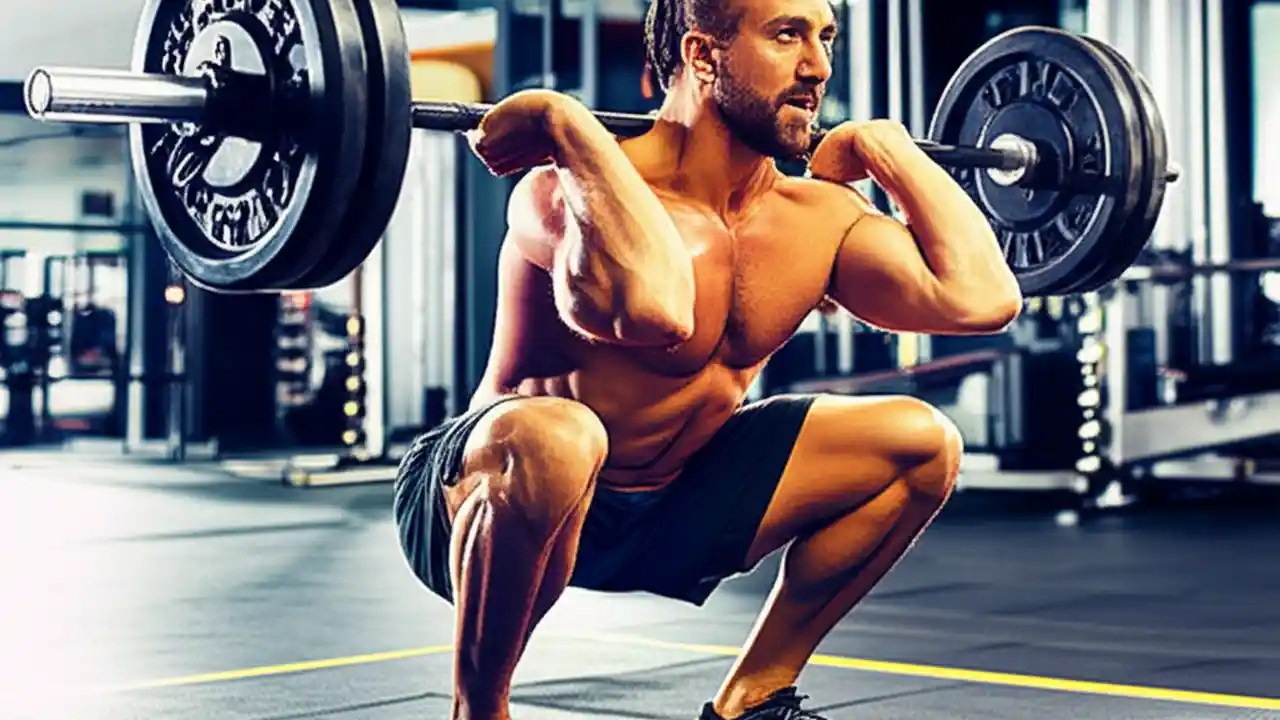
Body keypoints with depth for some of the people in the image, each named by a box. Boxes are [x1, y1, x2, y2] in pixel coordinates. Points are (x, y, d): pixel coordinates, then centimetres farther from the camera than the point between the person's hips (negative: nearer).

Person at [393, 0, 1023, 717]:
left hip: (666, 507, 8)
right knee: (554, 441, -43)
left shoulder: (817, 217, -3)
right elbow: (652, 309, -50)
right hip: (499, 492, -7)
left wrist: (886, 149, -2)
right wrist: (567, 127, -39)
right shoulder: (585, 187, -27)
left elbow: (981, 297, -12)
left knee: (922, 443, 4)